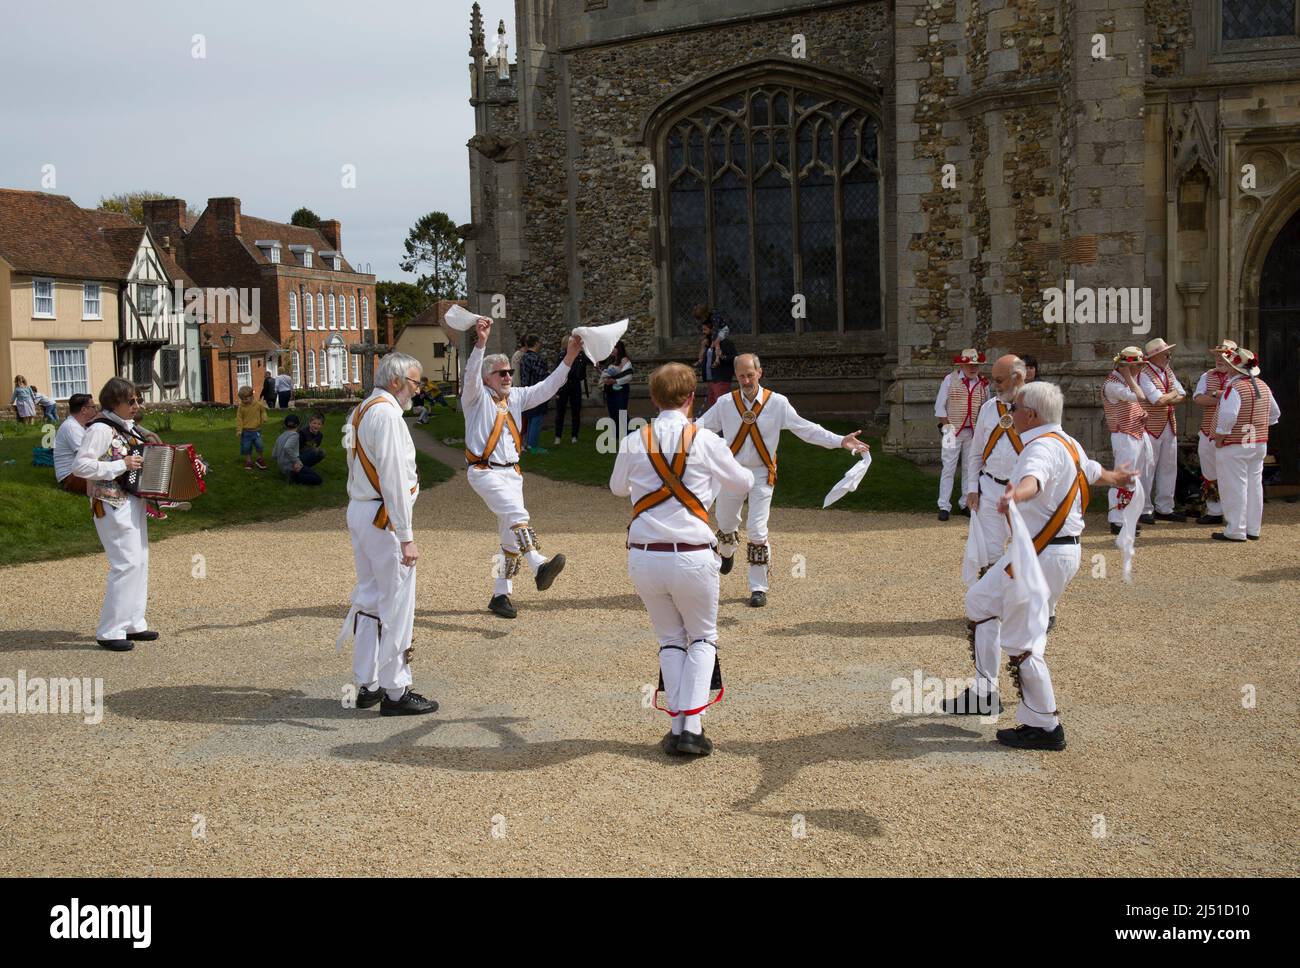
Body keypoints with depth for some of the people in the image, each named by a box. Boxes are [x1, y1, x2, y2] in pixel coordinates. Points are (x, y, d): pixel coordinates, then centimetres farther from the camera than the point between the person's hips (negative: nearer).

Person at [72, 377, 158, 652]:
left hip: (133, 503, 10)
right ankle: (109, 631, -5)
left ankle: (133, 624, 22)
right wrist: (121, 465, -24)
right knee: (126, 563, -11)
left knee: (139, 562, 12)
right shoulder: (101, 429, -15)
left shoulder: (128, 427, 12)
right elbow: (79, 465, -23)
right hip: (112, 506, -9)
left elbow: (148, 457, 25)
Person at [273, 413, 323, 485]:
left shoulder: (280, 437, 14)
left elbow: (273, 456, 16)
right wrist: (296, 461, -24)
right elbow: (287, 448, -29)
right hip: (292, 468, -9)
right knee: (317, 479, -8)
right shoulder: (294, 435, -9)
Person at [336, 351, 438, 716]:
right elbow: (393, 478, -21)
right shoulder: (387, 414, -16)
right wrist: (407, 537, -21)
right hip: (384, 519, -10)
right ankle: (395, 692, 2)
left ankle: (367, 685, 23)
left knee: (369, 599, 15)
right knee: (397, 605, -3)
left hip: (358, 512, 10)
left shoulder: (359, 411, 14)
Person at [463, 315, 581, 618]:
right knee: (516, 512, -30)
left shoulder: (516, 397, 14)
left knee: (510, 535, 7)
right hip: (484, 471, -7)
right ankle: (539, 566, -45)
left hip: (511, 472, 7)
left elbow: (547, 387, 9)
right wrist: (480, 343, -37)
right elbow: (471, 375, -22)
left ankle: (500, 595, 16)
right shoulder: (477, 397, -3)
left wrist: (569, 357, -1)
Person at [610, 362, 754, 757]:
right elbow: (743, 484, 12)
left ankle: (677, 727, 13)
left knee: (670, 640, 20)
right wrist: (719, 471, 34)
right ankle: (692, 726, 3)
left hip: (643, 558, 2)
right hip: (692, 559, -2)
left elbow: (618, 487, 19)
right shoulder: (707, 443, -5)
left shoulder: (633, 442, 0)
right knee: (702, 638, 17)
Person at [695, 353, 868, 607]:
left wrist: (840, 441, -15)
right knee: (726, 523, 16)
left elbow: (806, 429, -6)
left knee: (757, 532, -8)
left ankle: (758, 588, 4)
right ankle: (727, 552, 53)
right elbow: (701, 426, -1)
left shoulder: (778, 403, -8)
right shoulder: (725, 403, -4)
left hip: (761, 474, -2)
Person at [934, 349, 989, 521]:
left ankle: (965, 503, 17)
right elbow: (940, 406, -2)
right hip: (953, 430, -3)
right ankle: (944, 506, 0)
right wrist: (946, 426, -8)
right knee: (949, 469, -3)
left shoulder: (983, 383, 4)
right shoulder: (950, 380, -4)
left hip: (974, 432, 3)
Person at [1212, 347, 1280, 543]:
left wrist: (1219, 437, -18)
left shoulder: (1234, 387, -19)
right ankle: (1253, 529, 20)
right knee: (1254, 486, 14)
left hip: (1234, 446, -8)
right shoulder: (1263, 386, 8)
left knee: (1234, 488, -1)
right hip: (1259, 444, 8)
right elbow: (1275, 413, 18)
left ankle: (1235, 531, 2)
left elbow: (1228, 416, -29)